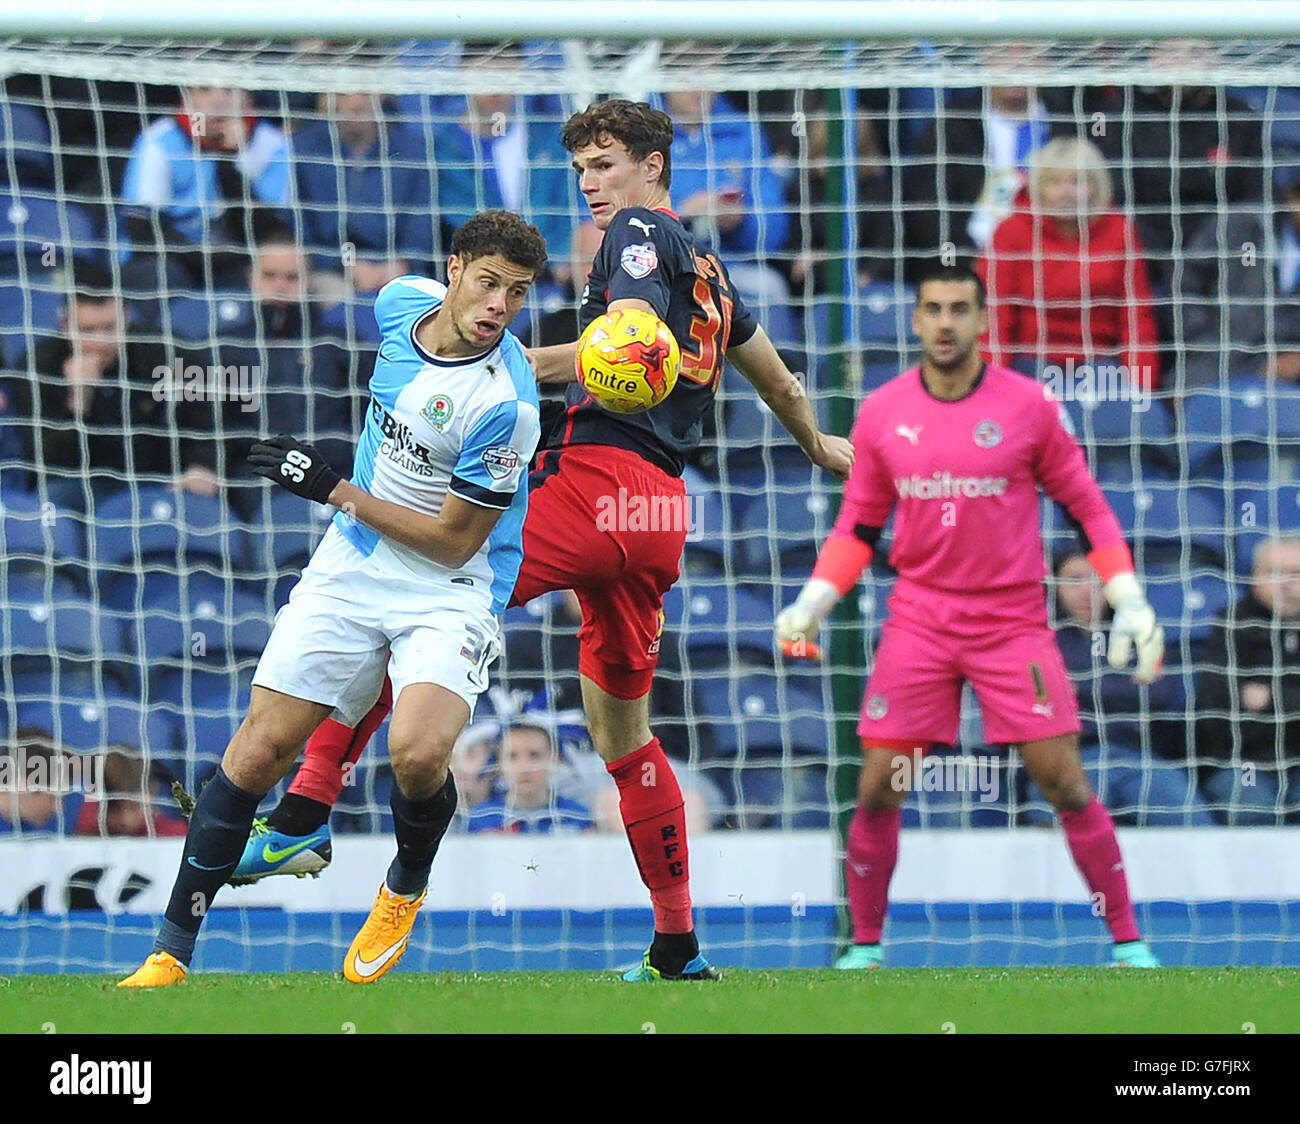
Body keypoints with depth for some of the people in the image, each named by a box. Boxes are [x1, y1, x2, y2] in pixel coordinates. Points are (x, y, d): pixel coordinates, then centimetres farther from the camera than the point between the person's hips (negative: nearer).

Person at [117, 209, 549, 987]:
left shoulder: (504, 405, -24)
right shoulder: (404, 302, -4)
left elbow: (454, 542, -19)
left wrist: (332, 487, -15)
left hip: (449, 593, -5)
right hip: (352, 566, 5)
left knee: (418, 750, -29)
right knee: (257, 753, -3)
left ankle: (407, 886, 5)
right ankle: (171, 954, 5)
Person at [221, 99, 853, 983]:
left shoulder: (638, 234, 1)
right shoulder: (706, 268, 26)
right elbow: (779, 381, 40)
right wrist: (818, 445, 58)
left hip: (597, 474, -9)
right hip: (658, 518, 9)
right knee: (622, 733, 16)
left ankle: (308, 806, -24)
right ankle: (678, 948, 17)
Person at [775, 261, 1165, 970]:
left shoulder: (1028, 406, -4)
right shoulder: (881, 414, 2)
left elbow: (1087, 505, 5)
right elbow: (859, 524, 13)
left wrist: (1130, 601, -2)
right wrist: (813, 602, 1)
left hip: (1013, 623, -2)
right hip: (918, 620, 2)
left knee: (1066, 784, -7)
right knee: (878, 791, -3)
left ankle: (1128, 943, 4)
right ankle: (863, 948, 12)